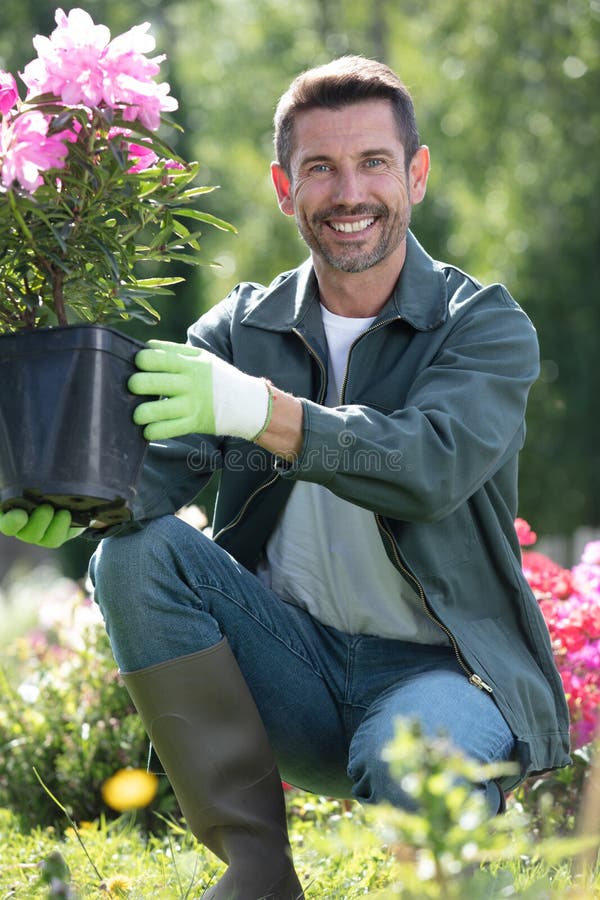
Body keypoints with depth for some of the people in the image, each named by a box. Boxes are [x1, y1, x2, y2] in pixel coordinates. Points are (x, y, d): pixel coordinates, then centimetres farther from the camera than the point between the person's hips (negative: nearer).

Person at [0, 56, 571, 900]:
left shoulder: (487, 325, -4)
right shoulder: (244, 326, 7)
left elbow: (434, 464, -25)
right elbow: (156, 452, -11)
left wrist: (261, 409, -40)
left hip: (439, 666, -4)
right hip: (293, 668, 4)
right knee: (136, 551, -20)